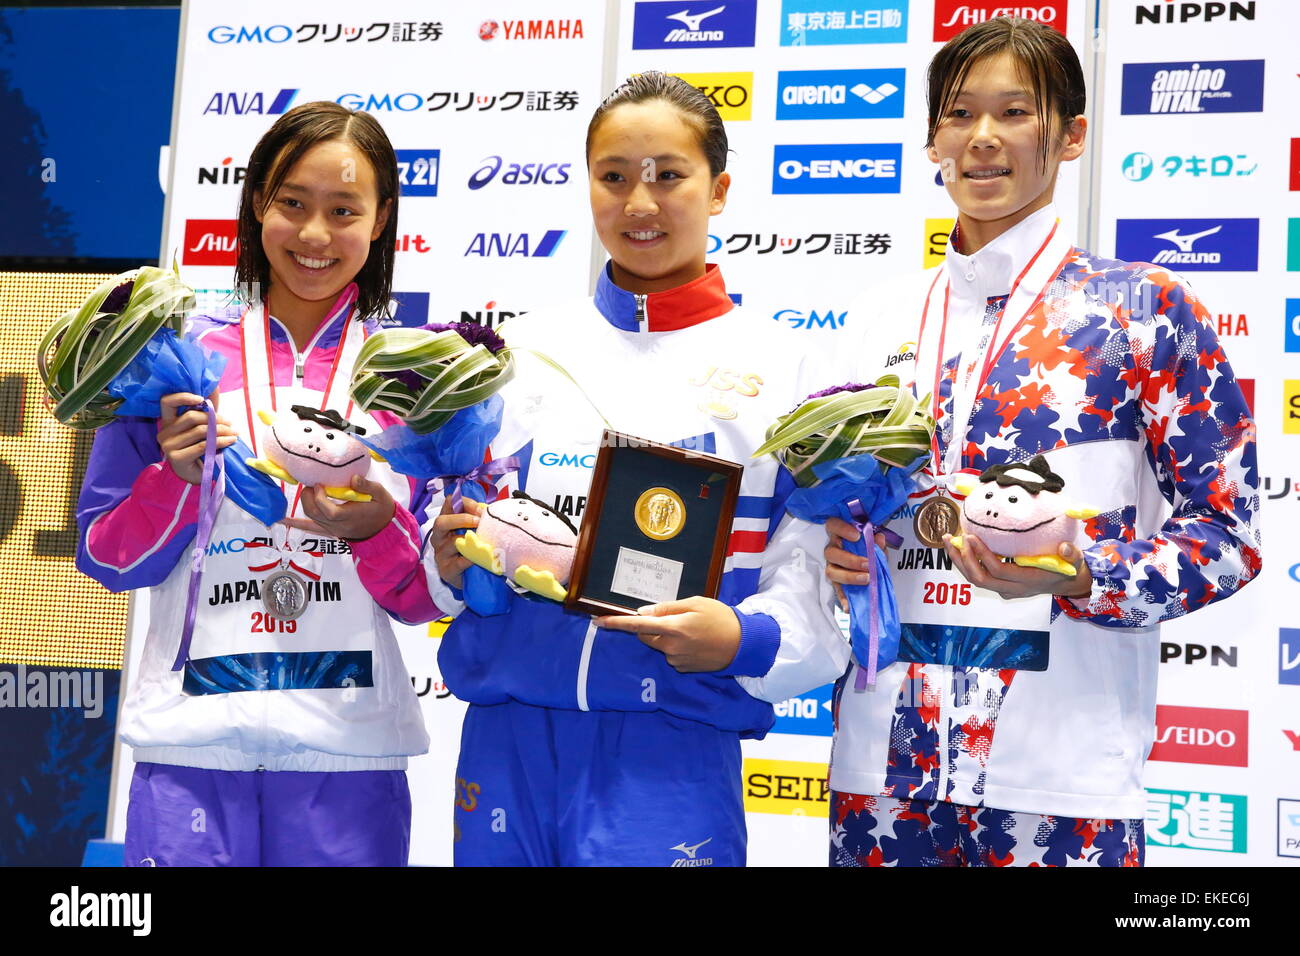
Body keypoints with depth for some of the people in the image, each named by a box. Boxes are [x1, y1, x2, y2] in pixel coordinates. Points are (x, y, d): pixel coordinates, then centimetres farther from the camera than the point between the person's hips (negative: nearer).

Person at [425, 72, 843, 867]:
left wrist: (744, 638, -20)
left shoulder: (773, 362, 2)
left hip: (673, 741, -2)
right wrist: (451, 566, -8)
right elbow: (454, 531, 13)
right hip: (511, 731, 3)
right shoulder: (530, 349, 10)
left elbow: (812, 567, -2)